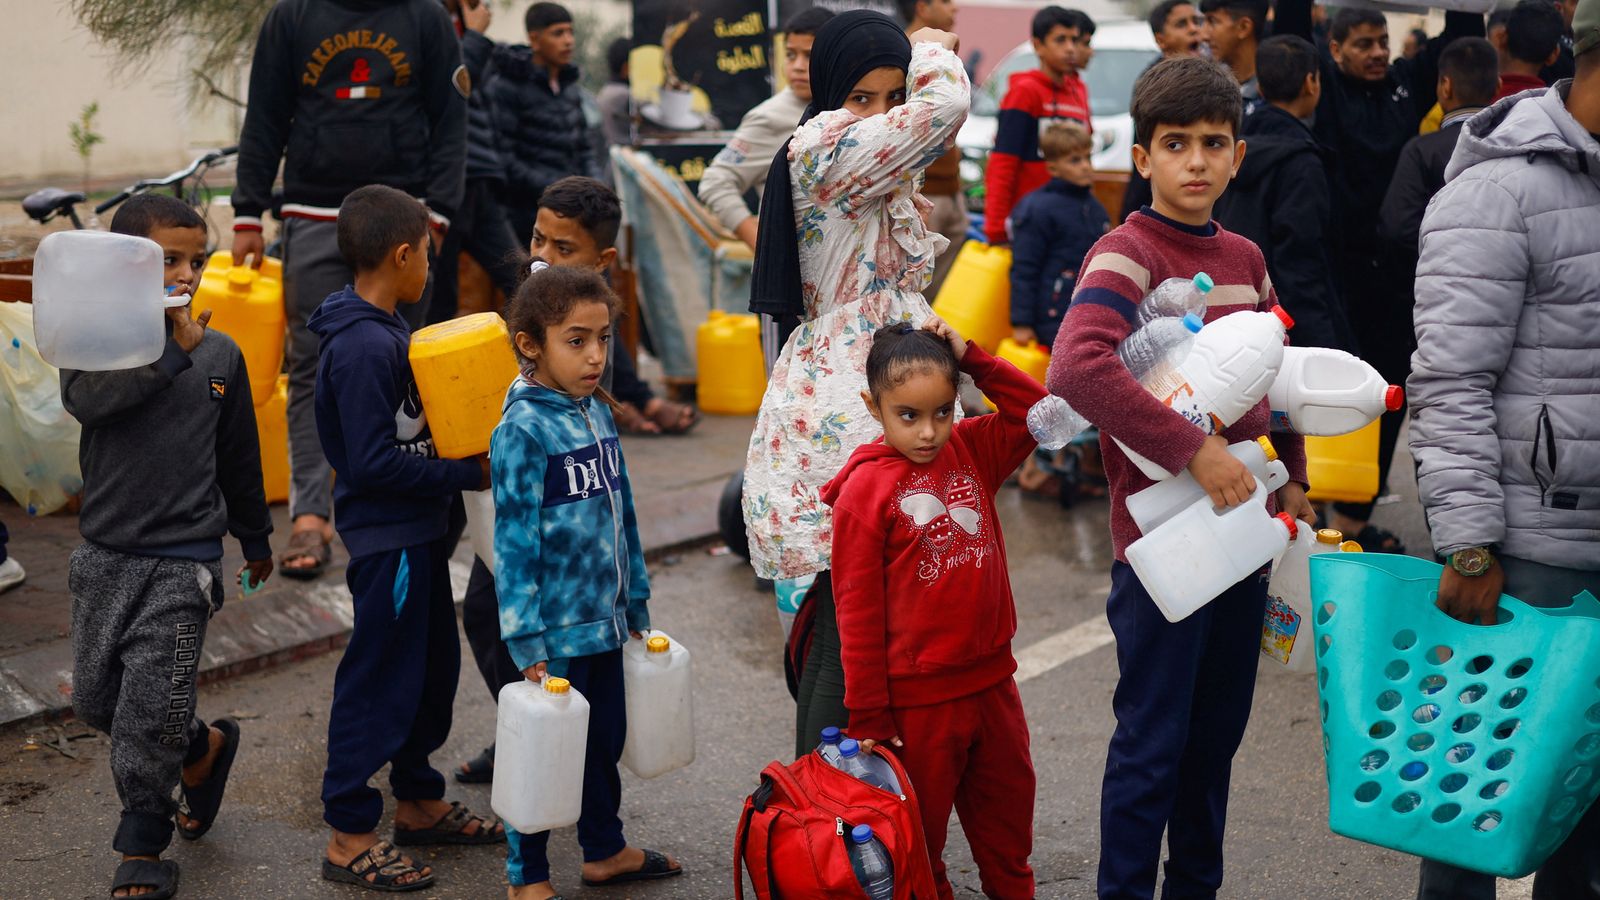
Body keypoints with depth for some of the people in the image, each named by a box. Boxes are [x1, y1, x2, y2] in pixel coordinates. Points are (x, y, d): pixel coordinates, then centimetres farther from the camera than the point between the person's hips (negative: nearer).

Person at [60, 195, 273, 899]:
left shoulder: (220, 354, 2)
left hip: (184, 560, -1)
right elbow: (86, 398, -26)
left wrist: (254, 538, 23)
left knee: (148, 710, -3)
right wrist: (171, 351, -27)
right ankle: (203, 746, 37)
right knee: (96, 700, 11)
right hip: (106, 555, 2)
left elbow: (239, 457, 14)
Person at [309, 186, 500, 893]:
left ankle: (419, 804, 34)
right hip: (386, 539, -10)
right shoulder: (363, 346, -22)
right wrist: (465, 476, -18)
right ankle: (349, 838, 8)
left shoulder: (387, 332, 9)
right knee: (380, 680, -2)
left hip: (415, 531, 10)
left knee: (433, 666, 19)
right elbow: (374, 463, -25)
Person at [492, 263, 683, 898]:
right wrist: (527, 643, -17)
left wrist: (635, 604, 17)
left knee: (606, 738, 20)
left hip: (606, 622, 7)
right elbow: (513, 541, -16)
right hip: (557, 632, -7)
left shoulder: (597, 413, 6)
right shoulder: (522, 430, -17)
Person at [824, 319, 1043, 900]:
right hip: (917, 697, -5)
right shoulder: (865, 488, -13)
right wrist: (868, 716, -11)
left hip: (992, 681, 5)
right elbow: (857, 610, -12)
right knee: (919, 836, 10)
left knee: (1008, 828, 19)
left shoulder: (972, 450, 2)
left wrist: (973, 360, -7)